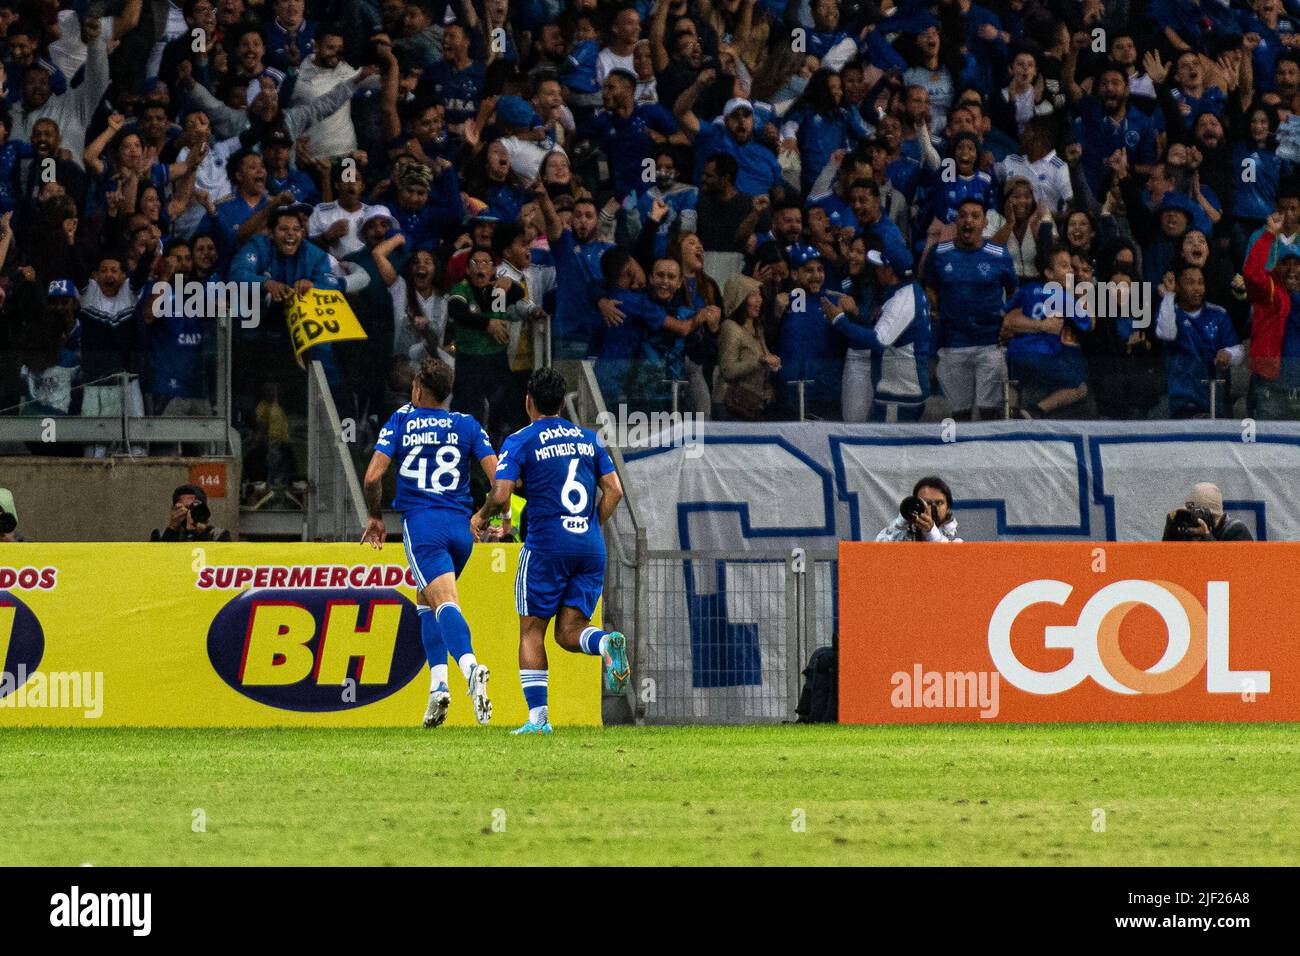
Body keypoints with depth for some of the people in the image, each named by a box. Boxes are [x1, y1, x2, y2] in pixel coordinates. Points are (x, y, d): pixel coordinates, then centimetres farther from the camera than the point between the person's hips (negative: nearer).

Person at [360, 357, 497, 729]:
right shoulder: (467, 425, 10)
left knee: (445, 601, -18)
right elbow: (498, 477, 1)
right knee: (426, 601, 21)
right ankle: (437, 685, 6)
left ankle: (470, 667, -45)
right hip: (460, 527, 4)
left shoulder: (401, 420, 5)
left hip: (421, 523, -4)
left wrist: (375, 517, 12)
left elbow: (373, 476, -3)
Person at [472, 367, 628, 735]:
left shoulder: (520, 442, -2)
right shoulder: (587, 438, 13)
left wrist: (481, 516, 9)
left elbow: (500, 495, -11)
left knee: (531, 631, 6)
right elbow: (614, 490, 9)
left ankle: (537, 716, -3)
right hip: (590, 547, 4)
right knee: (569, 633, 7)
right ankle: (607, 642, -27)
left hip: (546, 546, -4)